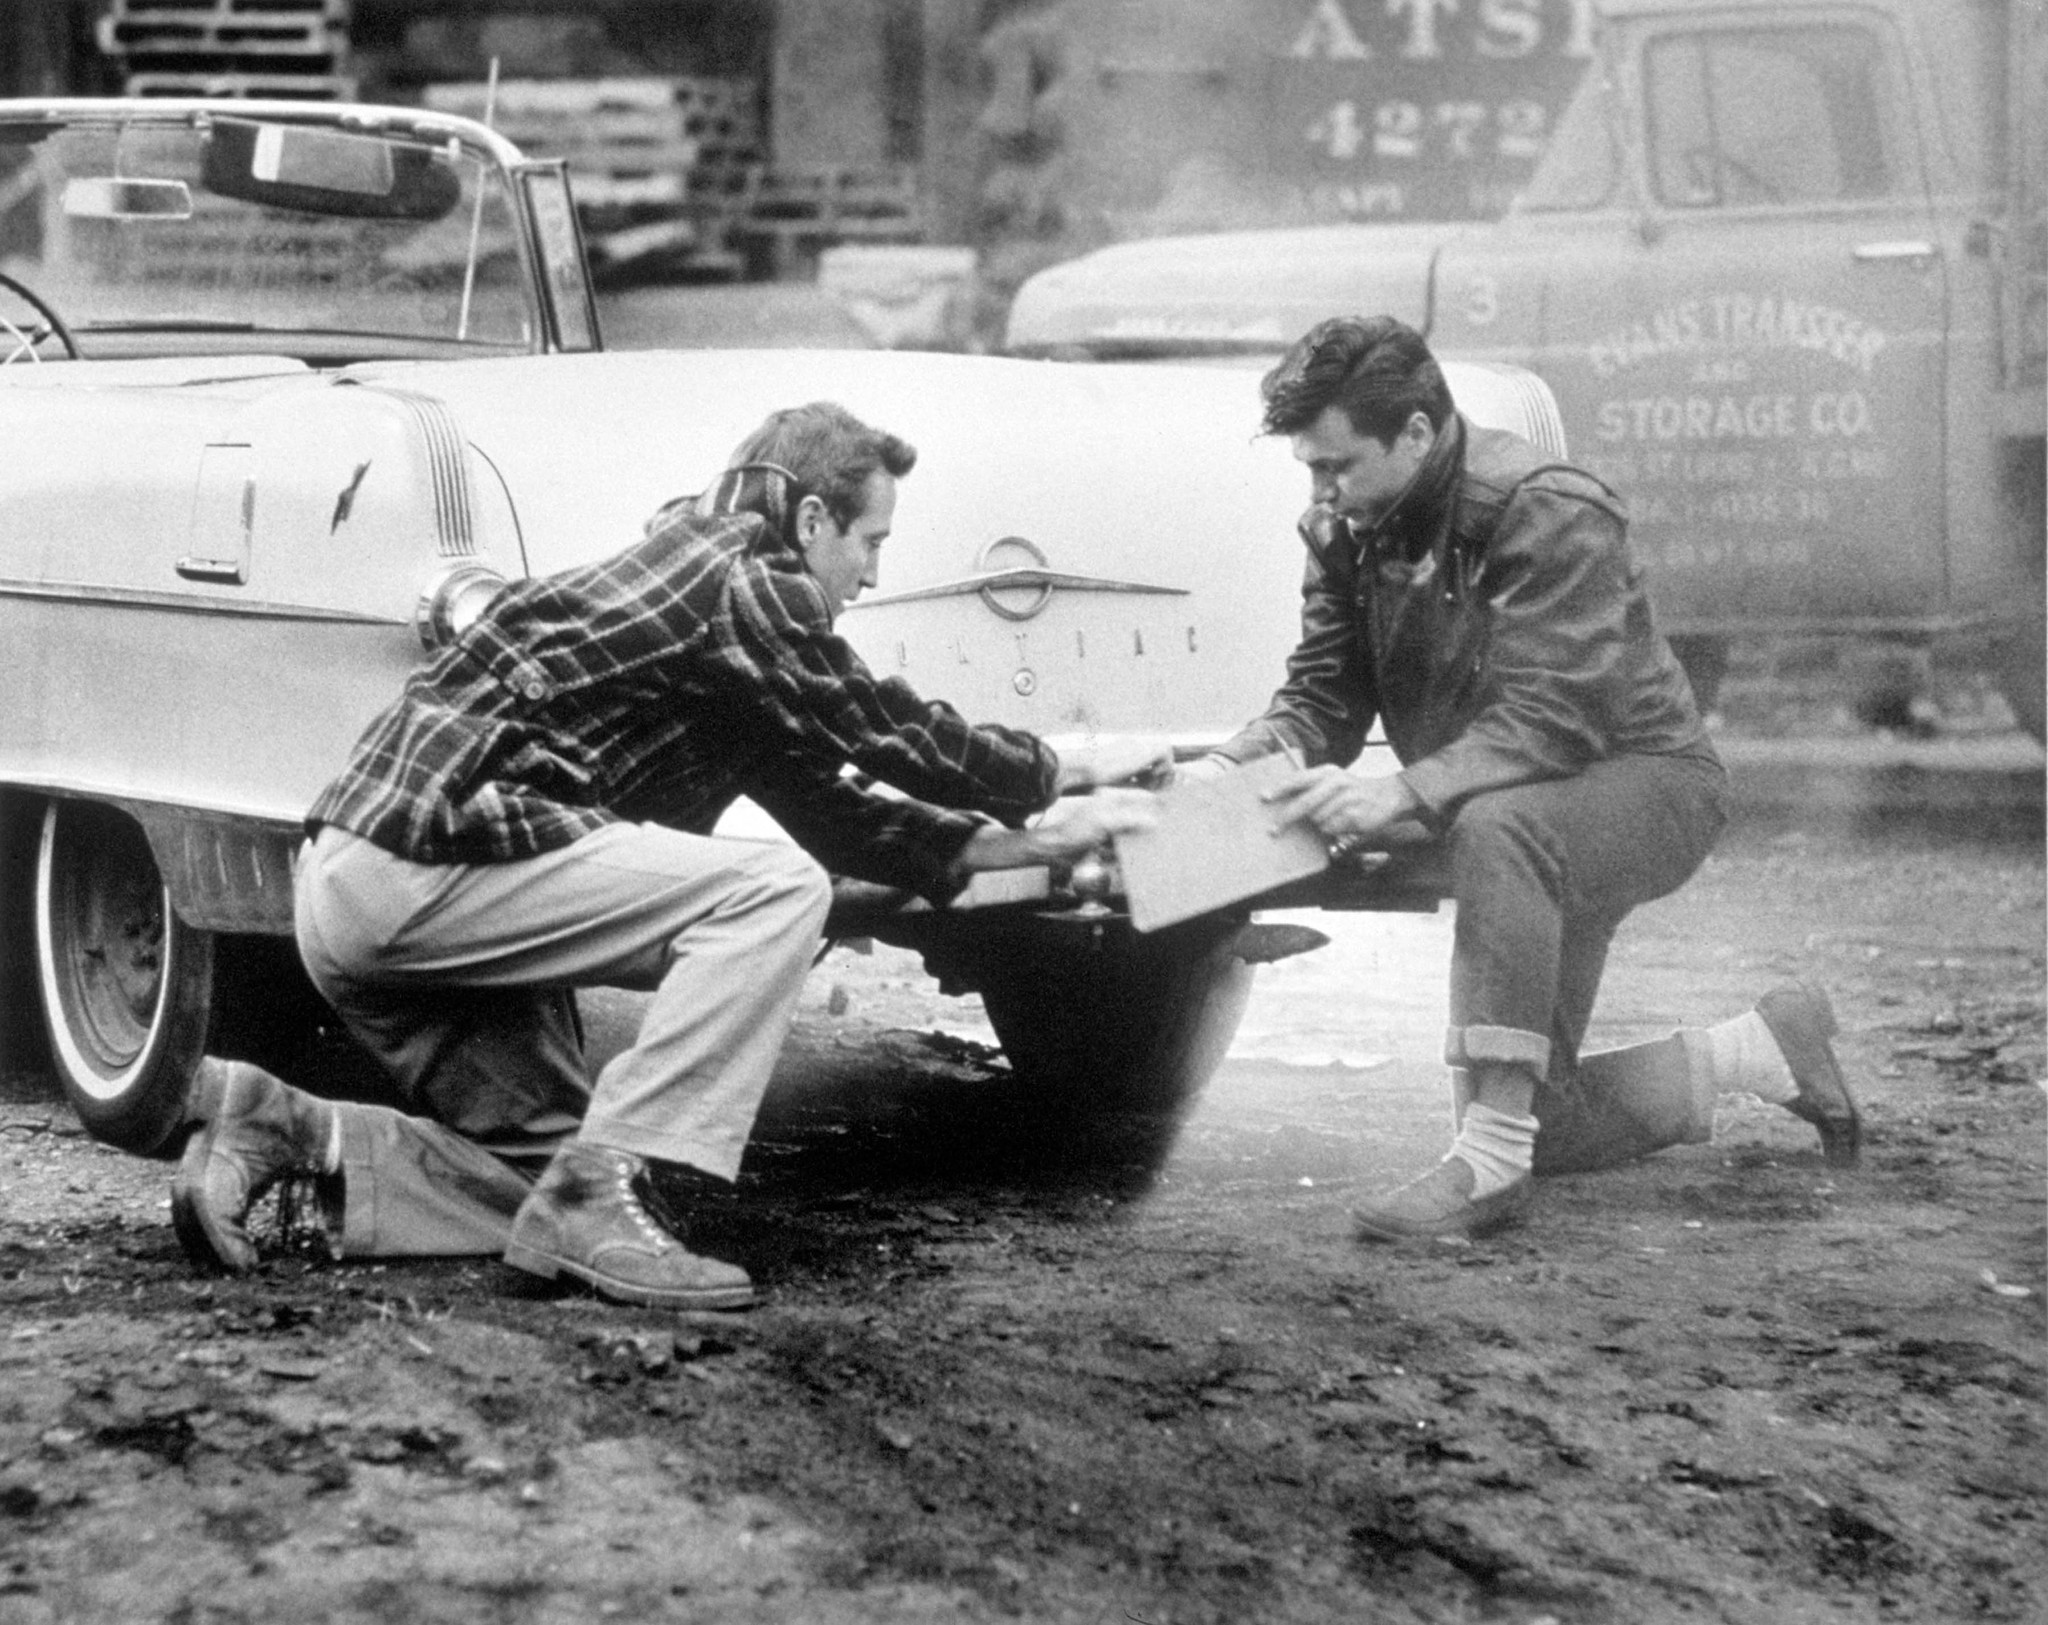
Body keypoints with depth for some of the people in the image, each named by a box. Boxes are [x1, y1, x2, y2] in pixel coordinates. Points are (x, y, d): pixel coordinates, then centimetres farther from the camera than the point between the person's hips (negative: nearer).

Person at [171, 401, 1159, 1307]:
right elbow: (897, 738, 0)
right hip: (425, 860, -10)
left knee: (548, 1168, 14)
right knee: (774, 894, -16)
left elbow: (827, 810, 25)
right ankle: (600, 1195, -18)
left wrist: (1034, 843, 24)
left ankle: (281, 1131, 5)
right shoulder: (743, 582, -7)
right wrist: (1072, 768, 16)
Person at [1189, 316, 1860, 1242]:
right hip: (1537, 835, 8)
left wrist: (1406, 795, -47)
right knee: (1536, 1126, 4)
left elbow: (1546, 720, -33)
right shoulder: (1346, 532, -3)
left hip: (1646, 785, -8)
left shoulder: (1548, 514, -25)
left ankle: (1491, 1162, -40)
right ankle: (1759, 1051, 25)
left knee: (1495, 828, -42)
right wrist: (1232, 767, -22)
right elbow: (1320, 702, 0)